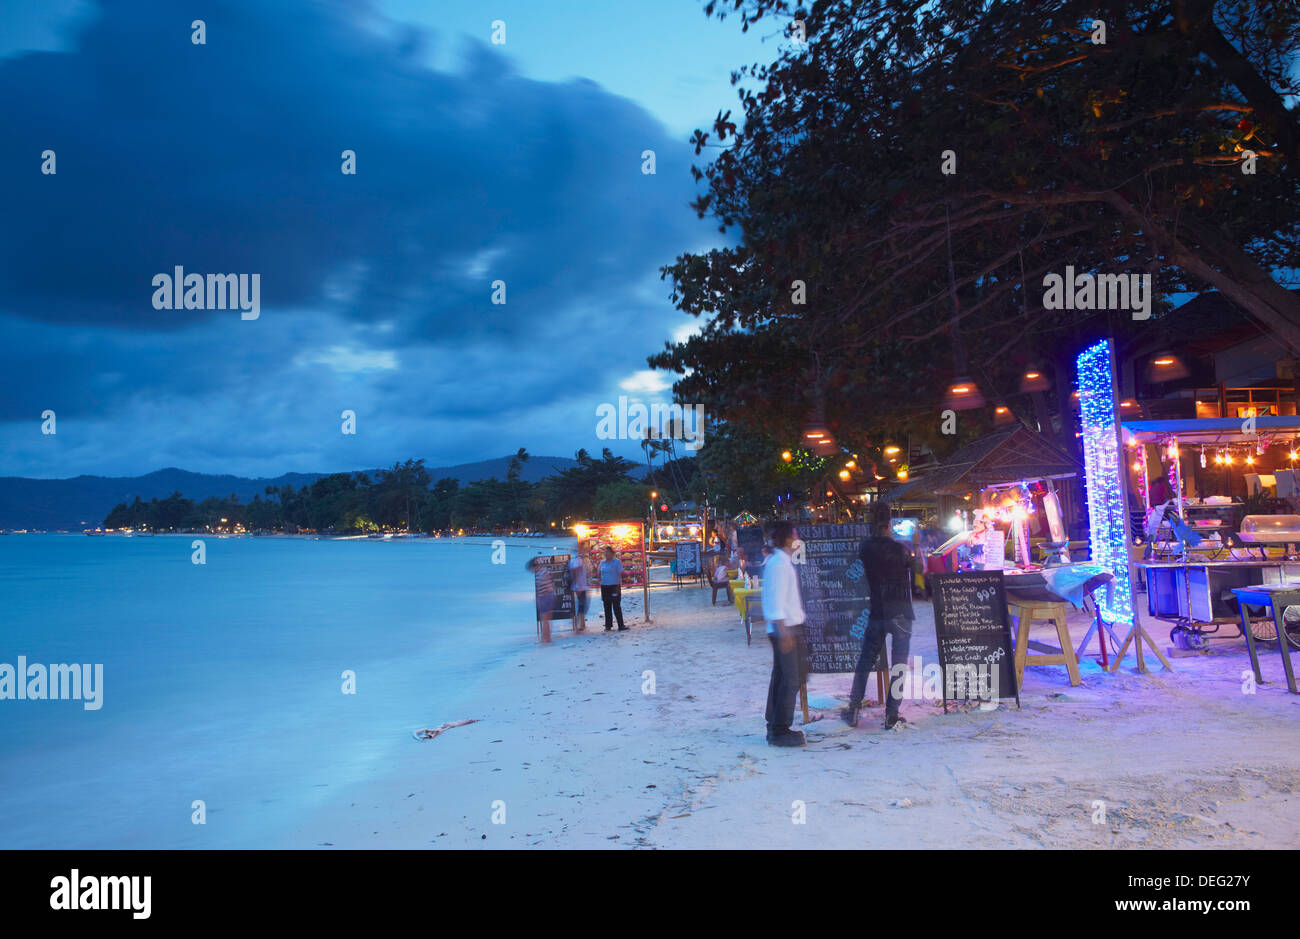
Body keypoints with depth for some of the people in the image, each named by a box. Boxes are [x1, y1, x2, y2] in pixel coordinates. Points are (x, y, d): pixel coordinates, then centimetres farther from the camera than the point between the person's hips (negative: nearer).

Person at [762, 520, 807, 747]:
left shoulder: (776, 562, 15)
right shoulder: (780, 564, -16)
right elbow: (777, 601, -21)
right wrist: (784, 632, -24)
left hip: (784, 628, 10)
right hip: (785, 628, -10)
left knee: (780, 677, 14)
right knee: (791, 680, -7)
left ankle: (775, 727, 22)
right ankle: (780, 731, -3)